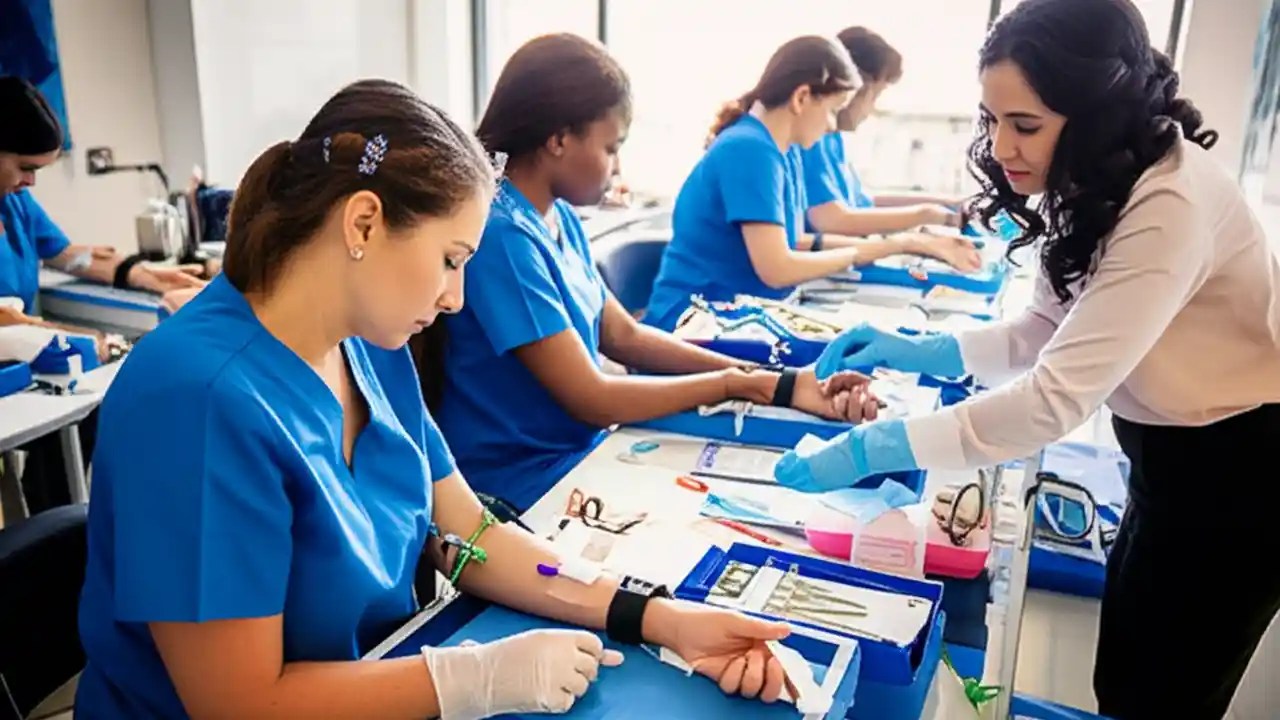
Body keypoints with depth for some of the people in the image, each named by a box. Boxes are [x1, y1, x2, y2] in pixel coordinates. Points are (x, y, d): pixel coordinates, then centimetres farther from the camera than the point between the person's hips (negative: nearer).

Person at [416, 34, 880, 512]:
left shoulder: (560, 217, 5)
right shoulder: (502, 236, -23)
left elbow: (626, 337, 7)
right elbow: (592, 398, -22)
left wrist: (780, 381, -2)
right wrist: (744, 384, -12)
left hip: (578, 449, 8)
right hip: (522, 485, -8)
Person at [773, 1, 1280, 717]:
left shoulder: (1170, 206, -33)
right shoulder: (1092, 181, -4)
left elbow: (1058, 396, -38)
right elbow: (1052, 328, 4)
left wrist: (868, 451, -37)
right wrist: (922, 351, -10)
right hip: (1170, 450, 8)